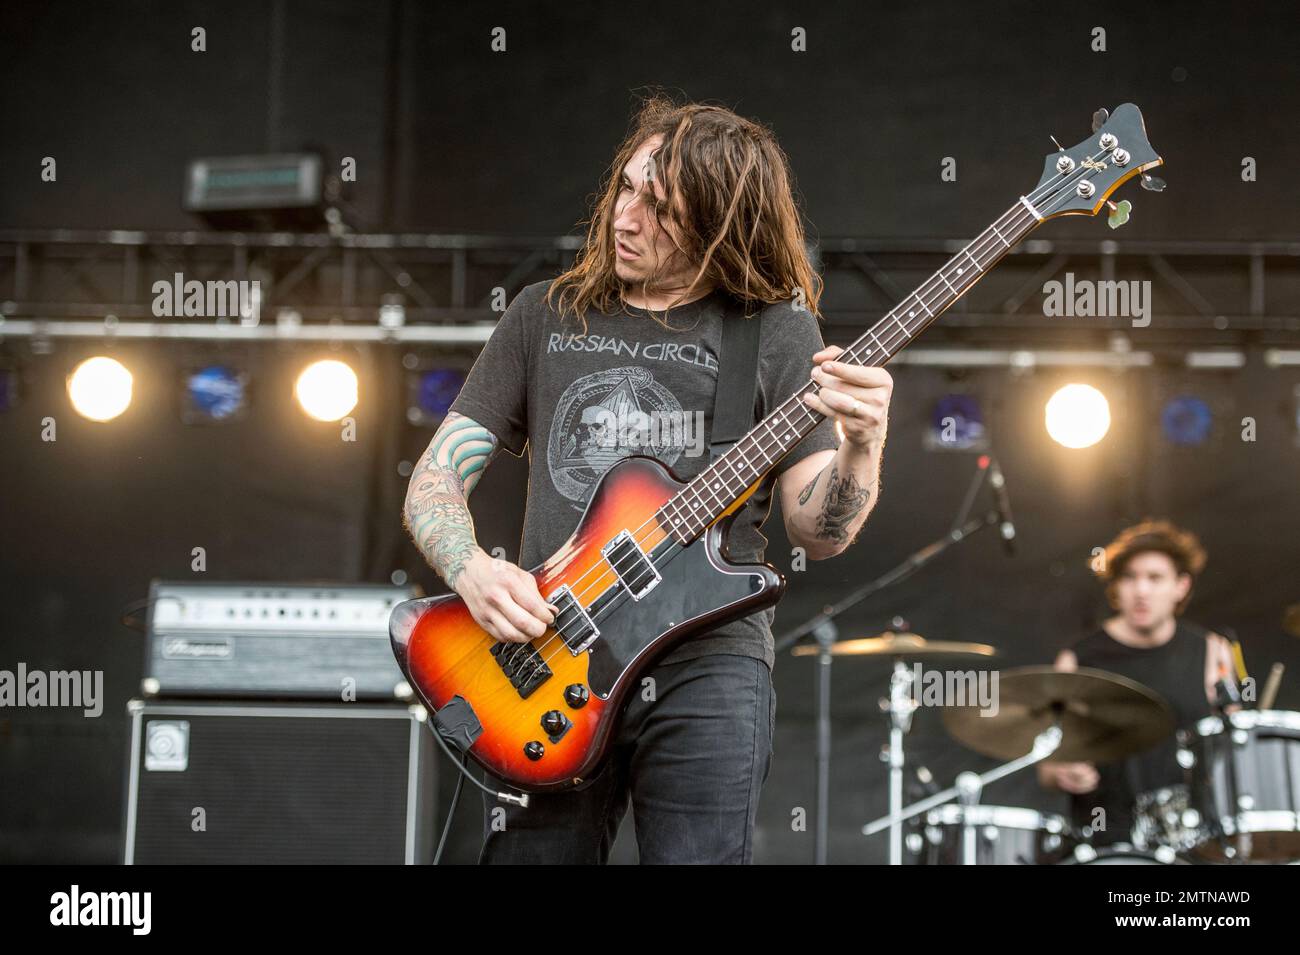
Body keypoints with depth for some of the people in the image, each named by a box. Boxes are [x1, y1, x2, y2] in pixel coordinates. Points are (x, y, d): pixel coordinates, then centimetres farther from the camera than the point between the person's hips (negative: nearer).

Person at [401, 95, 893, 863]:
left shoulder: (778, 331, 5)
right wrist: (473, 571, -8)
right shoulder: (545, 316, 12)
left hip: (707, 663, -2)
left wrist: (861, 448, -20)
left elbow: (818, 533, 1)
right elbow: (435, 480, 12)